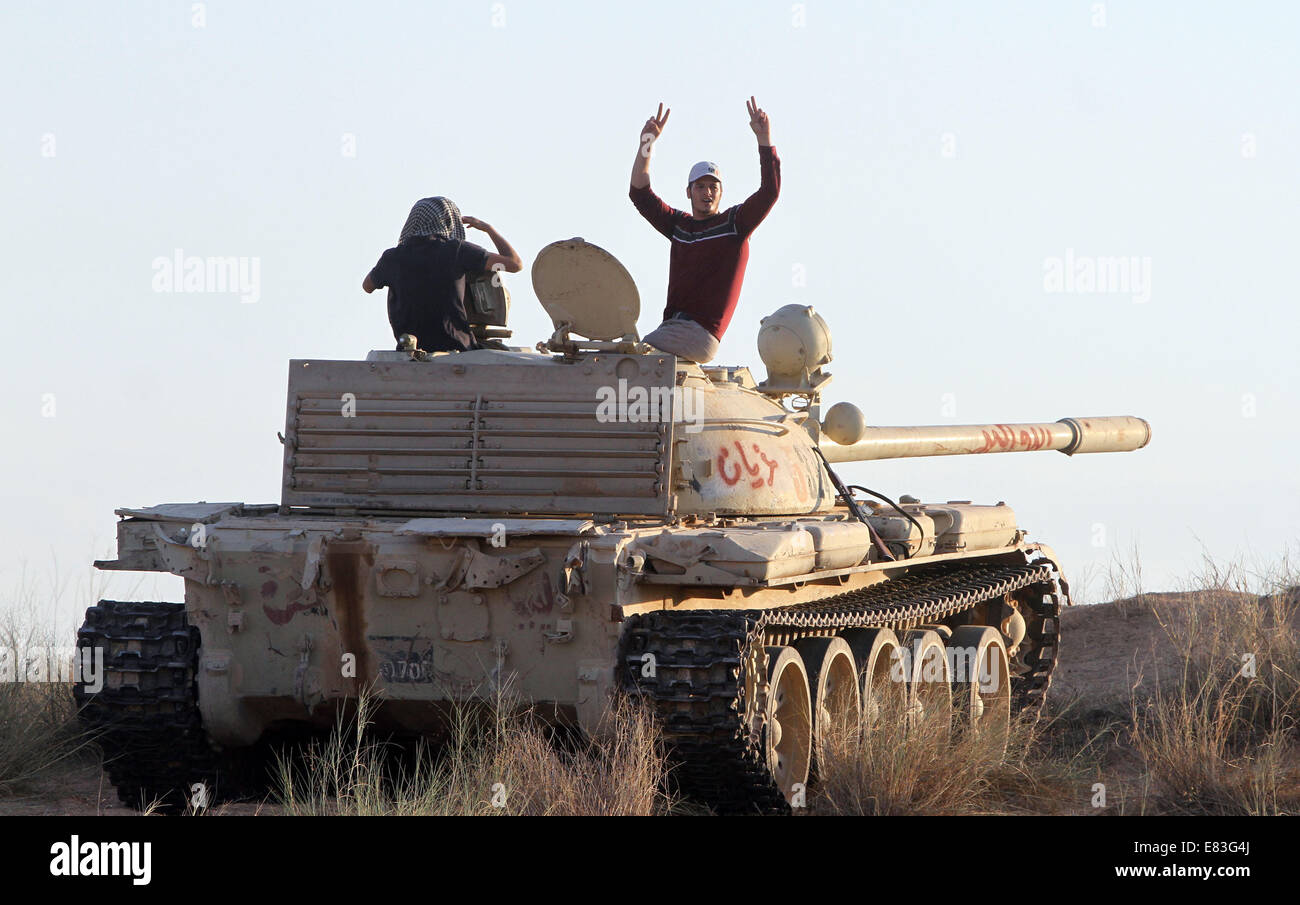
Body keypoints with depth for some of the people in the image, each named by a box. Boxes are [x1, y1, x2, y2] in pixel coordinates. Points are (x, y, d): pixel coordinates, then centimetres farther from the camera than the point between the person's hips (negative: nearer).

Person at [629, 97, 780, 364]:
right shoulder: (678, 224, 19)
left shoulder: (735, 222, 4)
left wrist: (765, 139, -15)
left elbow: (770, 191, -9)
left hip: (701, 333, -7)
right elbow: (640, 194, 18)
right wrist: (646, 144, 9)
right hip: (670, 327, 7)